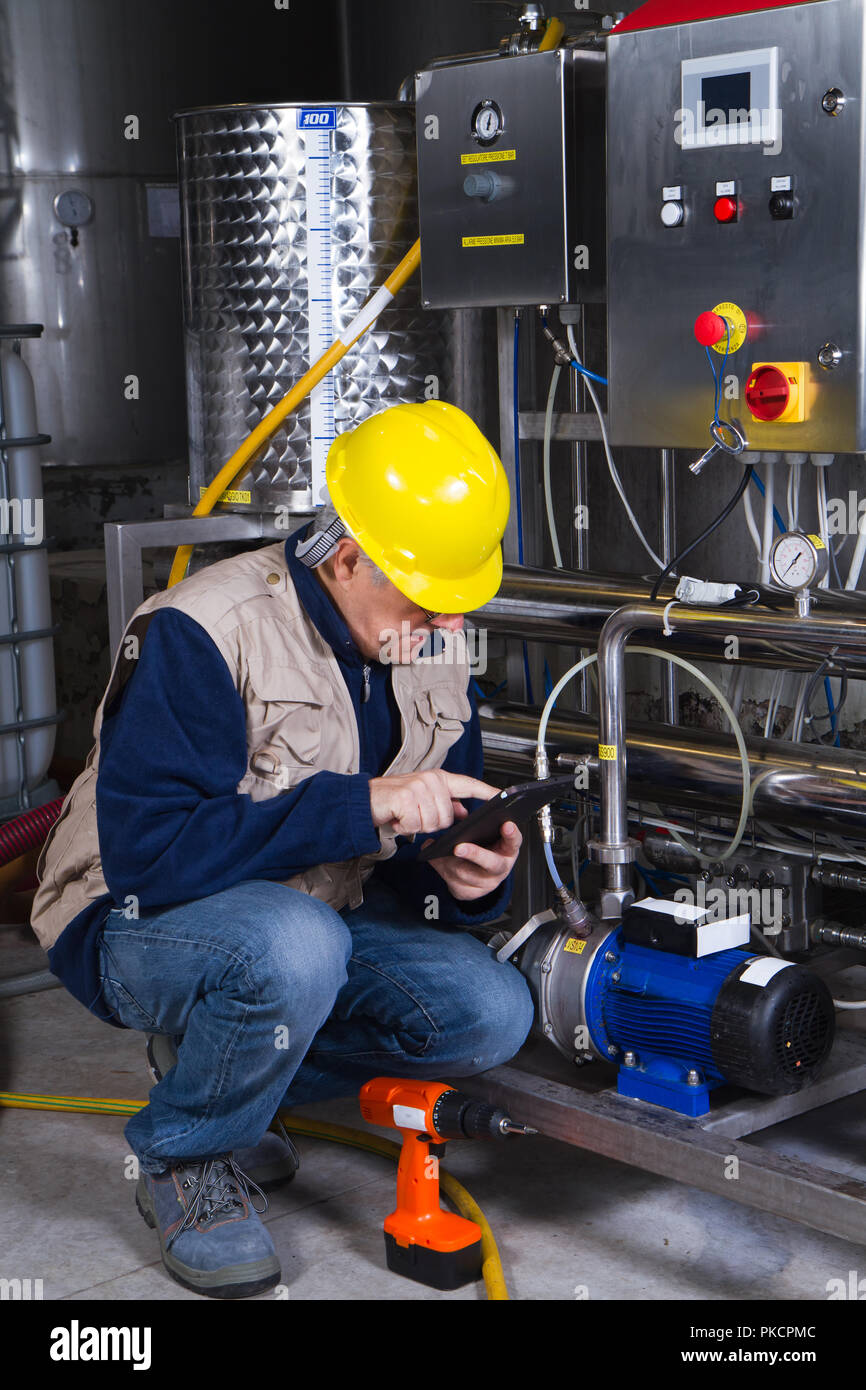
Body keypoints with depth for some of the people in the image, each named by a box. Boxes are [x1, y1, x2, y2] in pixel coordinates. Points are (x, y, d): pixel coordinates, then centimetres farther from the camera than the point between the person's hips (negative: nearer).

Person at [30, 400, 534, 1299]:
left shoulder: (431, 644, -1)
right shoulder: (201, 633, -24)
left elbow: (422, 843, 6)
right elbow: (149, 852, -32)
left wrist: (464, 878, -20)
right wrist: (360, 806, -34)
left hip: (313, 921, 7)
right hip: (136, 924, -7)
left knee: (491, 1015, -15)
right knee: (295, 944, -39)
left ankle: (212, 1066, 6)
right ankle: (182, 1158, -8)